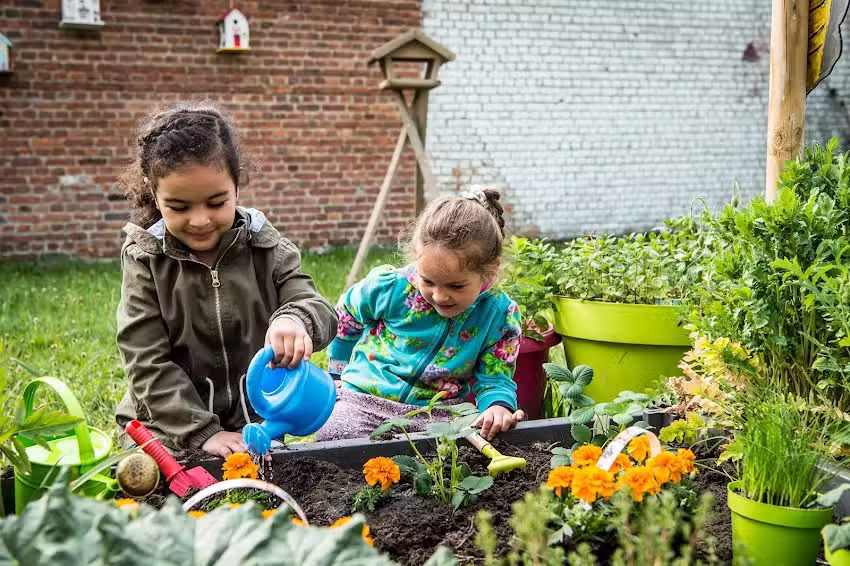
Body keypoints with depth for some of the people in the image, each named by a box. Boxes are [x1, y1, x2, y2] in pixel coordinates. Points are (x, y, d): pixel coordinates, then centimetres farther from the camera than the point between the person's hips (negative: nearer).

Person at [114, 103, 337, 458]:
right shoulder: (145, 259, -6)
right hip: (168, 426, -1)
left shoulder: (264, 247, -1)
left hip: (255, 421, 1)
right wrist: (204, 432, -20)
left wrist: (296, 319, -34)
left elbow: (320, 311, -9)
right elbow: (148, 364, -10)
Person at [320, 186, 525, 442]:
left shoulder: (500, 314, -10)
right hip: (366, 401, 0)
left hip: (439, 414, 0)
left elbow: (493, 378, -1)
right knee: (333, 435, -30)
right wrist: (338, 374, 20)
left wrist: (499, 406, -26)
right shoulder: (389, 286, -11)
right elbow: (344, 317, 11)